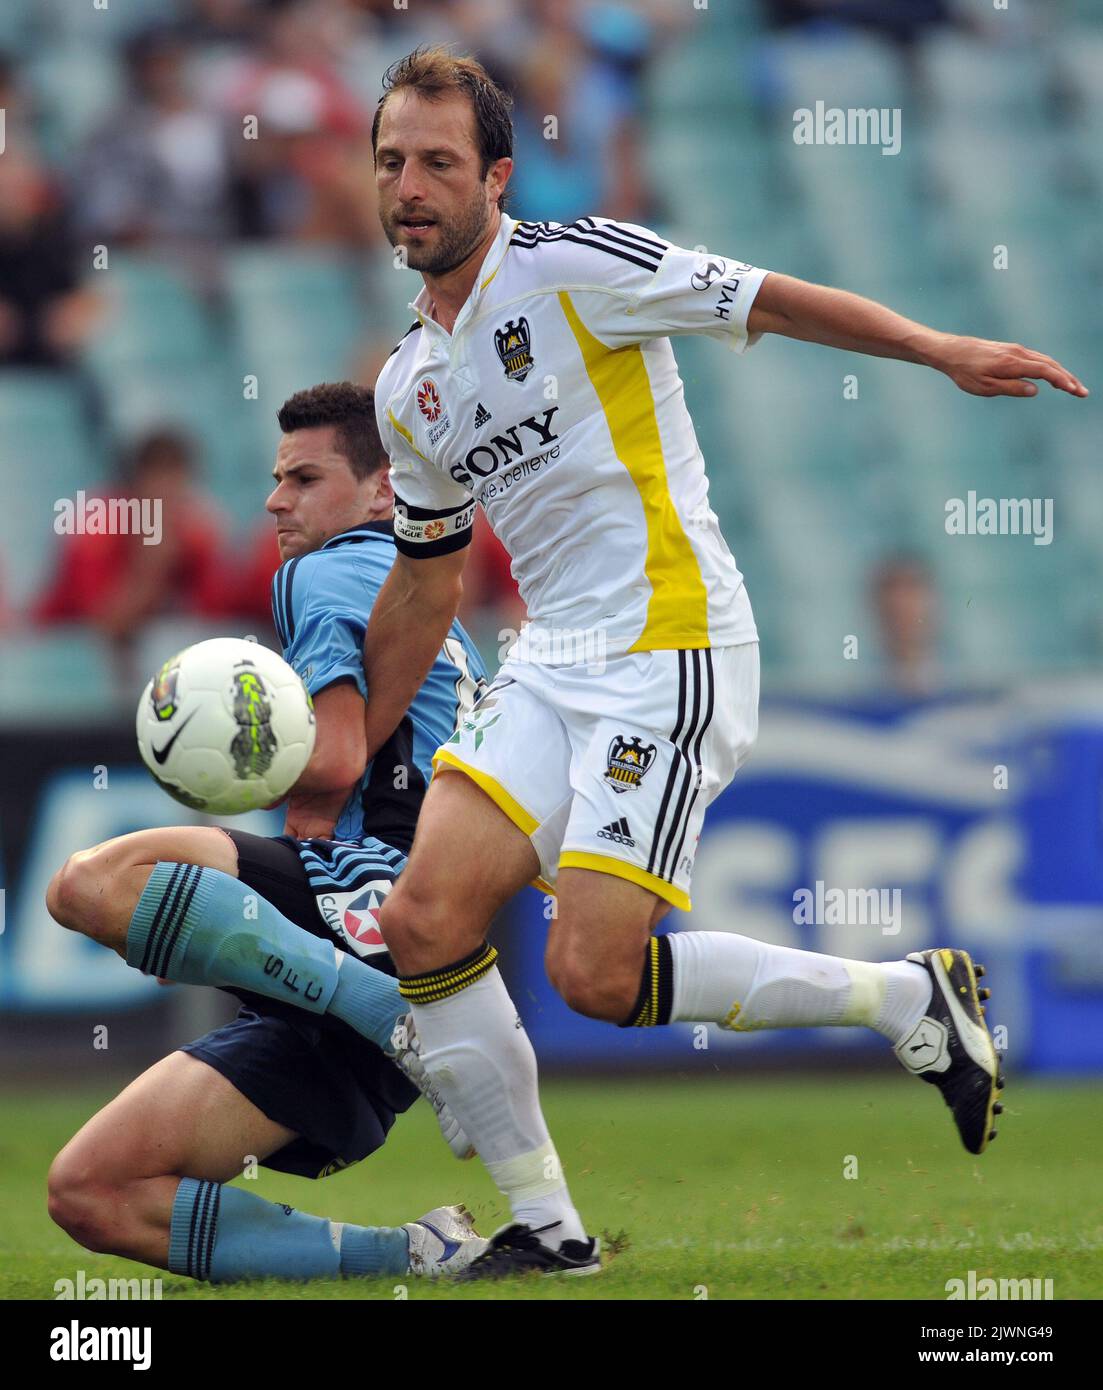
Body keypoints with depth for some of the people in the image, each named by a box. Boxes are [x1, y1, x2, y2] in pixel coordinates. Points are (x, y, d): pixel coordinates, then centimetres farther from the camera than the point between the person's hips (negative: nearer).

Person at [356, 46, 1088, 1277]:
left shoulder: (570, 267, -8)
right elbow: (423, 585, 25)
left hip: (670, 654, -7)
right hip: (550, 662, 7)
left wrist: (940, 350, -19)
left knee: (594, 974, -17)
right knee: (423, 923, -10)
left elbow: (774, 303, -8)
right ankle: (546, 1229, 0)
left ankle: (907, 998, 3)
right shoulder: (407, 389, 15)